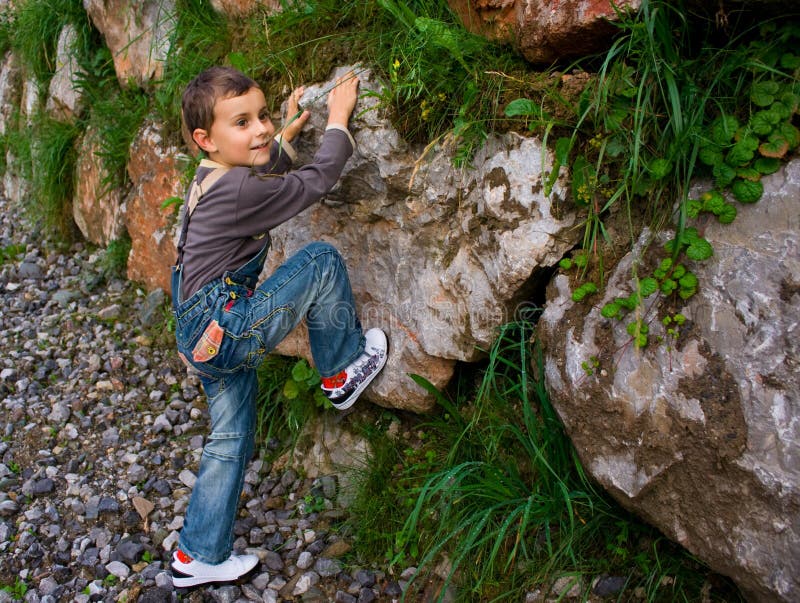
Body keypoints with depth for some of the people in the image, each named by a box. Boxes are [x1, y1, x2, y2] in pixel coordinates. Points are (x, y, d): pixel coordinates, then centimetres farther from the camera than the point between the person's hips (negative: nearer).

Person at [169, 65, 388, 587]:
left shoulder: (214, 178, 9)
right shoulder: (239, 191, -20)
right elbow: (316, 181, -10)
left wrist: (287, 137, 31)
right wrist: (338, 120, 4)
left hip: (203, 337, 10)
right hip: (224, 331, -10)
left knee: (232, 439, 20)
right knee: (321, 260, -8)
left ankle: (198, 555, 33)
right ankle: (342, 372, 8)